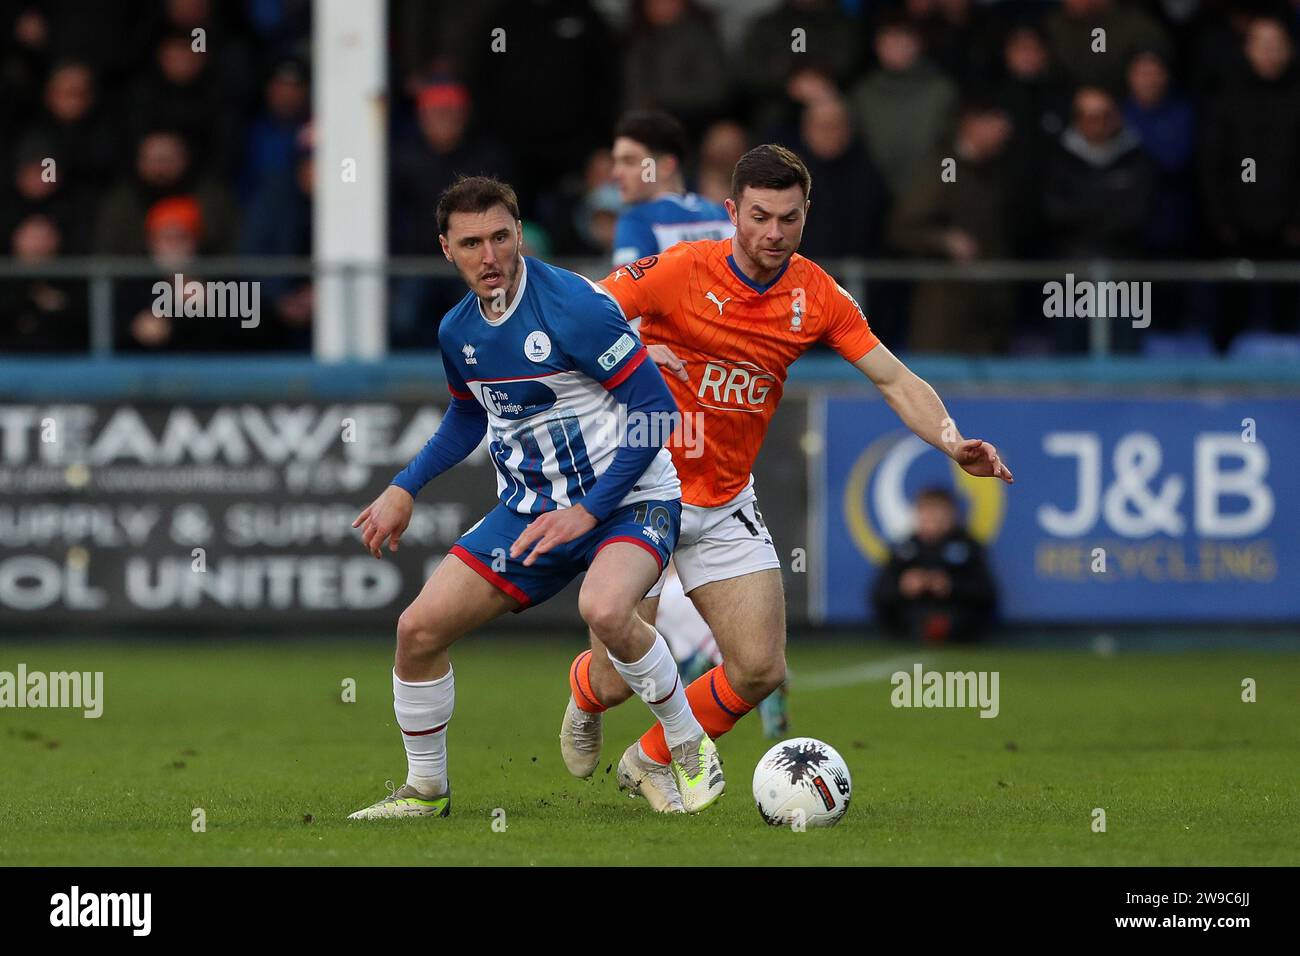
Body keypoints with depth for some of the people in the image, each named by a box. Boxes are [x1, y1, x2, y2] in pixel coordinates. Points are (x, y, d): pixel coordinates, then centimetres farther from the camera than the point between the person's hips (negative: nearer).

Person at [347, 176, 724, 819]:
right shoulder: (457, 332, 2)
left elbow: (655, 409, -20)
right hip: (530, 510, 7)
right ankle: (424, 790, 19)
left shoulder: (574, 307, -21)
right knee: (419, 627, -2)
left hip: (629, 500, -7)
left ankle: (691, 753, -13)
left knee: (604, 609, -37)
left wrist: (587, 512, -22)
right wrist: (404, 490, 16)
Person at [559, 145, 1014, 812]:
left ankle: (653, 760, 21)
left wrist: (952, 443, -18)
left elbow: (895, 380, -3)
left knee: (760, 670, -6)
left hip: (725, 503, 4)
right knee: (617, 679, -4)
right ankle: (583, 691, 37)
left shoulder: (817, 297, -4)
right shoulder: (679, 272, -16)